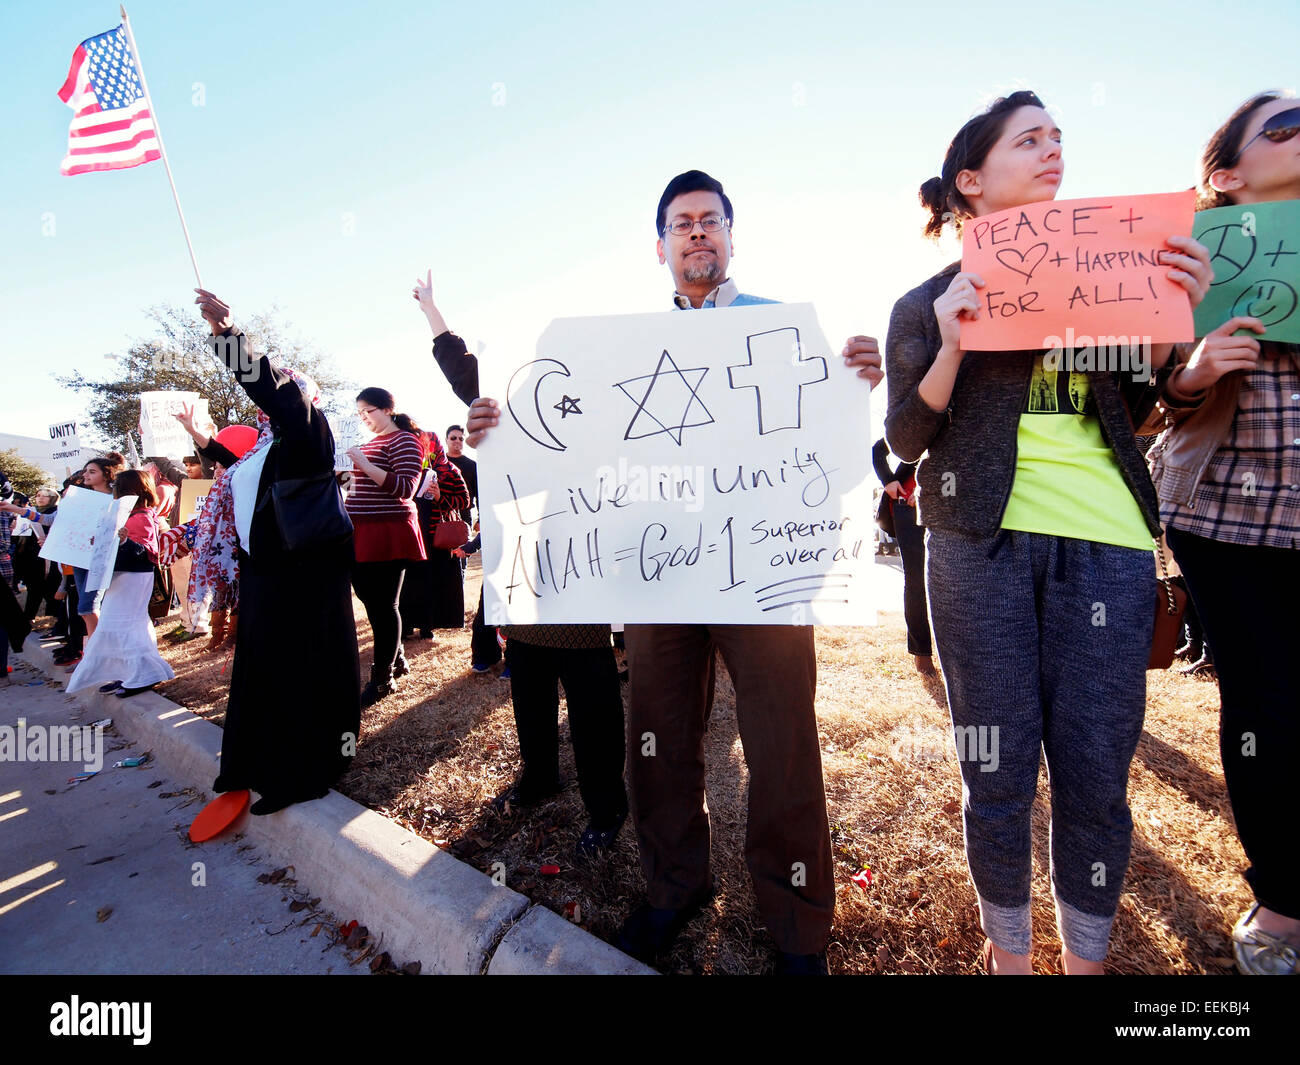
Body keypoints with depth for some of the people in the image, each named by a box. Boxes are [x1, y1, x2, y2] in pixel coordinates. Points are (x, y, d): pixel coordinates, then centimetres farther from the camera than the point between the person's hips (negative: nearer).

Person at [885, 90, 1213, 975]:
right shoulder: (930, 302, 8)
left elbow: (1129, 417, 16)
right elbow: (906, 439, 1)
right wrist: (952, 347, -12)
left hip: (1107, 540, 3)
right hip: (983, 541, -2)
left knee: (1097, 774, 4)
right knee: (998, 774, 3)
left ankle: (1086, 957, 29)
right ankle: (1008, 952, 27)